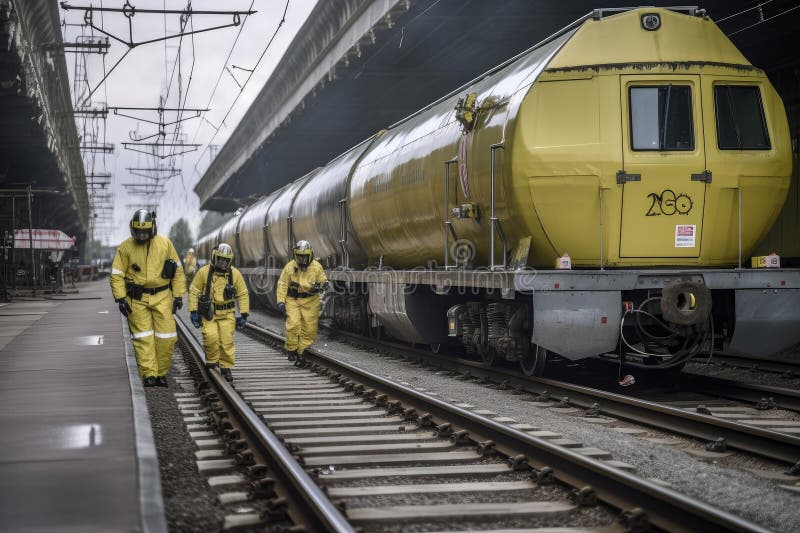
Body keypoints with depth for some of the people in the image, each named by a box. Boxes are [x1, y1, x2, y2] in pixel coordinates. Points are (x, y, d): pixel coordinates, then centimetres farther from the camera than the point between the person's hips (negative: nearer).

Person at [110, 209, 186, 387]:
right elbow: (117, 274, -1)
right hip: (137, 299, -1)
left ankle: (161, 373, 11)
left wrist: (178, 295, 5)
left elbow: (177, 270, 7)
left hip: (162, 296, 1)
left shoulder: (165, 244, 0)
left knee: (166, 336, -2)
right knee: (143, 337, -4)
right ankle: (149, 375, -2)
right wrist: (120, 298, -9)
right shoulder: (126, 247, -3)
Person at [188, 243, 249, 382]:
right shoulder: (204, 272, -3)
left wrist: (244, 314, 3)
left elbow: (243, 294, 8)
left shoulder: (235, 274, 2)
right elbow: (193, 292, 2)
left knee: (227, 341, -6)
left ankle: (226, 368, 8)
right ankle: (211, 363, 5)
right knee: (211, 337, -18)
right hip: (208, 313, -1)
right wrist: (193, 312, -3)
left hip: (227, 314, 1)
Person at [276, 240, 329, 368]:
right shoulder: (290, 267, -5)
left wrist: (320, 286, -17)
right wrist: (281, 301, -7)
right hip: (293, 300, -2)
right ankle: (291, 349, 2)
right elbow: (282, 284, -1)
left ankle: (301, 352, 13)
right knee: (293, 325, -16)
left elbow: (323, 281, 8)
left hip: (310, 301, 2)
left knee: (309, 328, 0)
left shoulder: (316, 266, -2)